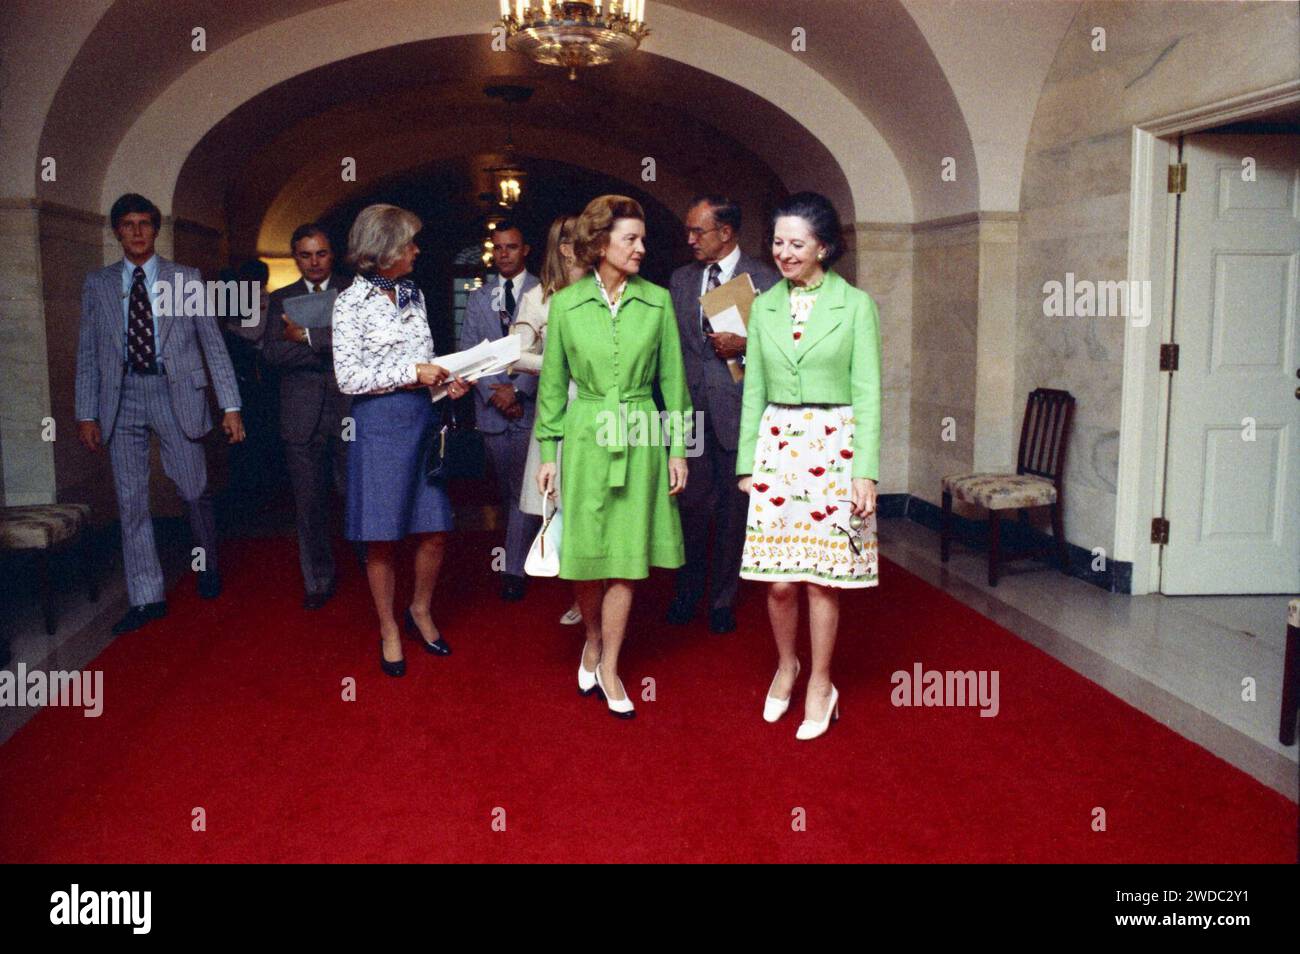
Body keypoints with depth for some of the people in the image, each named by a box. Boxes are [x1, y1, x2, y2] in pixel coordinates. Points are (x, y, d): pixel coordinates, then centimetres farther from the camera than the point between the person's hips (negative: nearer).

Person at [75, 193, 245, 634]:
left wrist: (230, 406, -3)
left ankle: (207, 566, 31)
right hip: (122, 395, 2)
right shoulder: (98, 284, 10)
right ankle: (147, 598, 11)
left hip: (175, 392, -2)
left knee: (195, 491, 4)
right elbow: (88, 354, 10)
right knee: (130, 501, 3)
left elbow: (213, 343, 3)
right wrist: (86, 413, 3)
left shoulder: (186, 279, 4)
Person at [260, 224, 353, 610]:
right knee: (309, 504, 7)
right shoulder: (281, 299, 12)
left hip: (350, 410, -2)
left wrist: (308, 336, -12)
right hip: (303, 415, 2)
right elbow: (272, 352, -2)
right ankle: (318, 582, 19)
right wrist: (334, 351, -11)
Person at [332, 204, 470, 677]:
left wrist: (447, 380, 0)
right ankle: (389, 631, 20)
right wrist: (412, 373, -15)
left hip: (421, 417, 5)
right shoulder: (351, 301, -7)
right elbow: (348, 378, -11)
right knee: (381, 539, 4)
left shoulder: (413, 294, 12)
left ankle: (421, 611, 30)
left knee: (435, 530, 7)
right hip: (379, 423, -5)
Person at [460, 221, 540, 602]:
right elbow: (468, 351, 6)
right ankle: (527, 551, 28)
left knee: (524, 489, -6)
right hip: (492, 408, 5)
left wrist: (519, 390, -14)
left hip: (532, 404, -4)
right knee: (507, 490, 13)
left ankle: (515, 570, -1)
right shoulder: (478, 299, 12)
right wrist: (496, 393, -7)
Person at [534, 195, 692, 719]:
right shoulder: (566, 304, 1)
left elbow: (672, 379, 5)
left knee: (625, 559, 2)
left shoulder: (657, 301, 2)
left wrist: (678, 449, 2)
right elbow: (552, 384, 5)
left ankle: (608, 667, 16)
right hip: (585, 437, 0)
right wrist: (547, 452, 3)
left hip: (639, 441, 1)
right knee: (584, 558, 5)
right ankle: (593, 640, 33)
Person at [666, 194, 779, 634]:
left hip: (737, 408, -3)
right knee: (691, 502, 6)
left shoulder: (764, 279, -2)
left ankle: (723, 598, 19)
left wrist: (744, 345, -16)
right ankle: (687, 592, 22)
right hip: (690, 406, 3)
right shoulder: (681, 279, 12)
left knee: (732, 506, 6)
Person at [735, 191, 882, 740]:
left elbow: (867, 393, -5)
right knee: (778, 580, 4)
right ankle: (786, 666, 31)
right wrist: (746, 462, 7)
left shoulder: (855, 305, -2)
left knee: (823, 577, 3)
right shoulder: (764, 308, 8)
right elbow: (754, 391, 10)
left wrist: (865, 471, -10)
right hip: (776, 447, 3)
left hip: (833, 448, -2)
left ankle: (820, 685, 22)